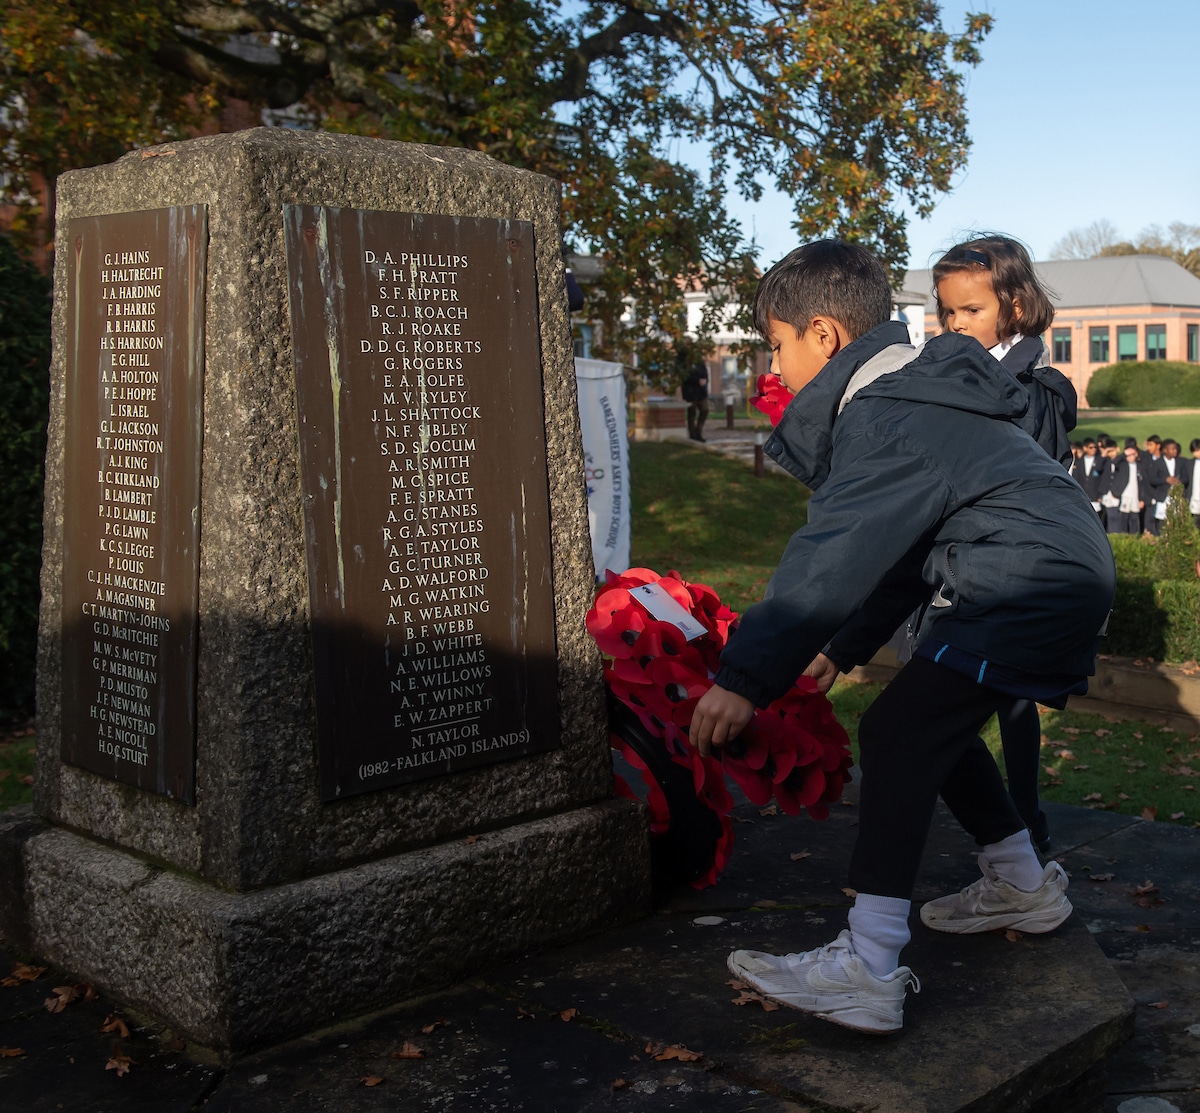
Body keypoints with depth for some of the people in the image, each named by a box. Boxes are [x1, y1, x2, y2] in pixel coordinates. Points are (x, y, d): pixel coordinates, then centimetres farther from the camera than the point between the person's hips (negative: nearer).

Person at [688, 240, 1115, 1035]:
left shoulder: (886, 423, -17)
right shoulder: (911, 397, 17)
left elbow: (830, 560, -24)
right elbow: (893, 549, 21)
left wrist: (746, 677, -24)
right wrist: (845, 644, 23)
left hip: (1031, 586, -11)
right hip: (1066, 576, 11)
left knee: (899, 734, -16)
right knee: (934, 726, 20)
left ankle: (868, 970, -20)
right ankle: (1024, 886, 36)